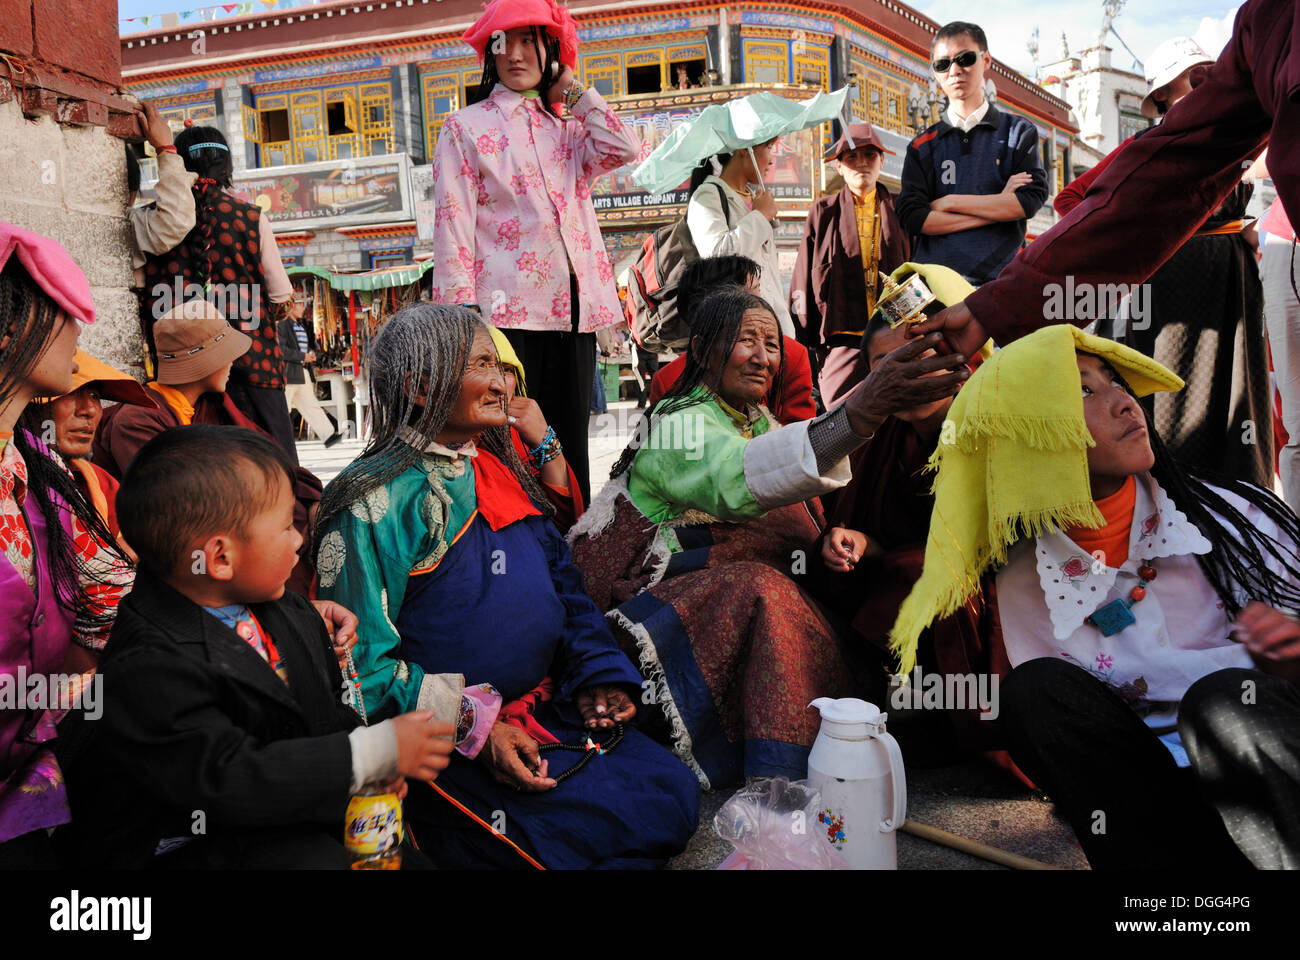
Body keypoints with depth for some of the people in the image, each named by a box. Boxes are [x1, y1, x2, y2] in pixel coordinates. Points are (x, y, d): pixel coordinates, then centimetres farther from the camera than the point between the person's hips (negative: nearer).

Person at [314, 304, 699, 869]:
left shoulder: (498, 472, 12)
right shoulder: (378, 501, -14)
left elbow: (561, 585, 18)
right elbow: (361, 664, -16)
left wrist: (599, 675, 3)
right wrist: (475, 730, -22)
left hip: (546, 711, 8)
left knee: (675, 793, -4)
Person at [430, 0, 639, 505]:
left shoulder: (569, 129, 22)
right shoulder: (464, 127, 11)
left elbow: (623, 149, 1)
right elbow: (453, 223, 1)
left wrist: (571, 88, 13)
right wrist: (460, 314, -10)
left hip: (571, 308, 4)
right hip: (506, 310, -4)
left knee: (569, 447, 5)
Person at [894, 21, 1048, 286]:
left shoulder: (1018, 131, 15)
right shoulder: (923, 145, 16)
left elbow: (1031, 200, 0)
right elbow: (911, 217, 1)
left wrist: (949, 202, -1)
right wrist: (997, 206, -1)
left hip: (999, 278, 0)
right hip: (933, 280, 0)